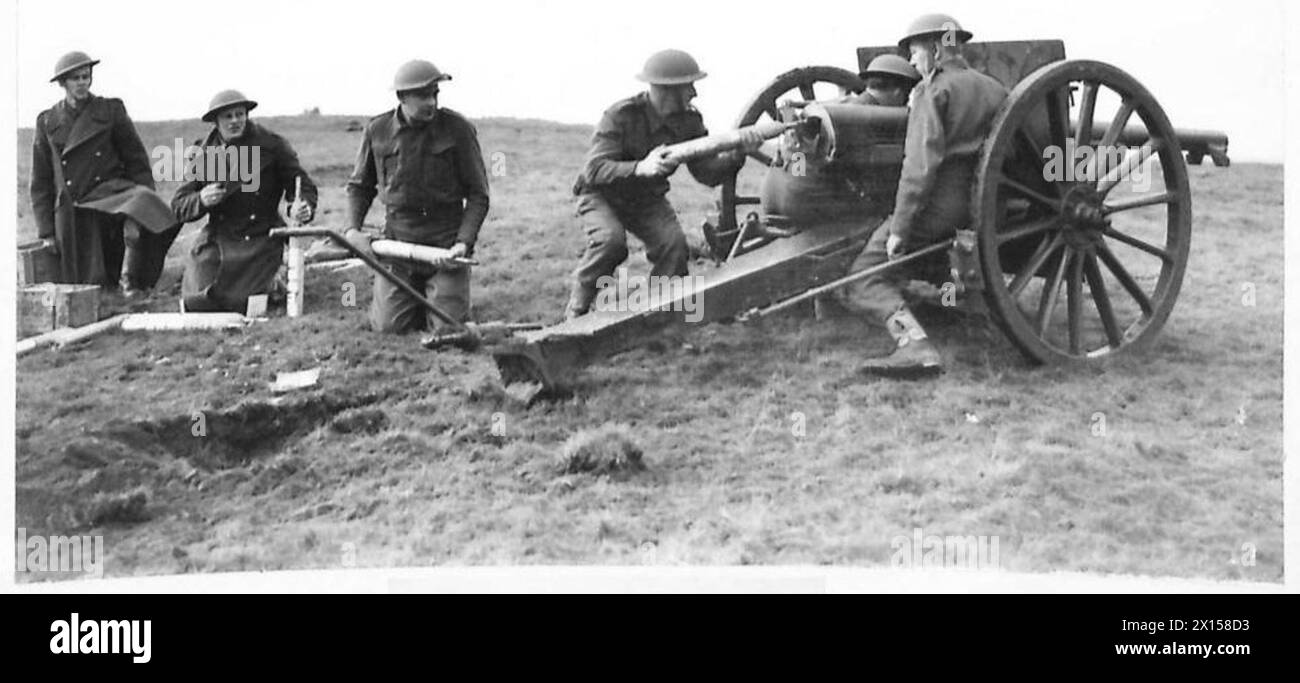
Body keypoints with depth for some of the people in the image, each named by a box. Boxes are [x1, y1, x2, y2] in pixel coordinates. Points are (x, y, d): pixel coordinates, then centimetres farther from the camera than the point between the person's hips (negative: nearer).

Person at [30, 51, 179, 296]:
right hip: (72, 212, 1)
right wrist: (47, 232, 5)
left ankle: (130, 280, -26)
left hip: (110, 196, -1)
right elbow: (40, 182, 11)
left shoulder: (111, 110, 5)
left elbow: (138, 162, 7)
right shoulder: (47, 122, 8)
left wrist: (147, 204, -3)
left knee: (140, 211, -37)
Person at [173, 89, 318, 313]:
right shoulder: (203, 154, 3)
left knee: (236, 302, -17)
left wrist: (302, 208, -25)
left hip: (260, 242, -3)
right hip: (216, 241, 3)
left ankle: (269, 285, 19)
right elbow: (179, 205, 5)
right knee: (195, 303, -9)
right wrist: (202, 200, -19)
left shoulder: (272, 145, -3)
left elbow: (302, 185, -1)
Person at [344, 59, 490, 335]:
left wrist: (464, 242, -15)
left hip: (445, 239, -2)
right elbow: (359, 186, 15)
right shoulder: (377, 130, 1)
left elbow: (478, 195, -3)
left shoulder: (458, 129, -7)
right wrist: (353, 228, -1)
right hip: (397, 237, 2)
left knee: (447, 328, -8)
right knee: (387, 327, -2)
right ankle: (415, 297, 31)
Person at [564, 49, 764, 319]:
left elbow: (708, 173, -12)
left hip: (647, 200, 4)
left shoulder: (689, 122, -10)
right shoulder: (620, 116, -27)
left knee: (673, 243, -23)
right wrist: (639, 168, -52)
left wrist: (739, 152, -31)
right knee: (611, 240, -33)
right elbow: (594, 169, -35)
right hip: (602, 195, -4)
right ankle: (576, 308, -14)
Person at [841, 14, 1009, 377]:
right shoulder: (995, 89, 14)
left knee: (863, 281, -9)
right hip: (979, 207, 8)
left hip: (934, 206, -8)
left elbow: (921, 163, -16)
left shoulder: (933, 90, -7)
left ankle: (916, 345, -30)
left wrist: (899, 227, -16)